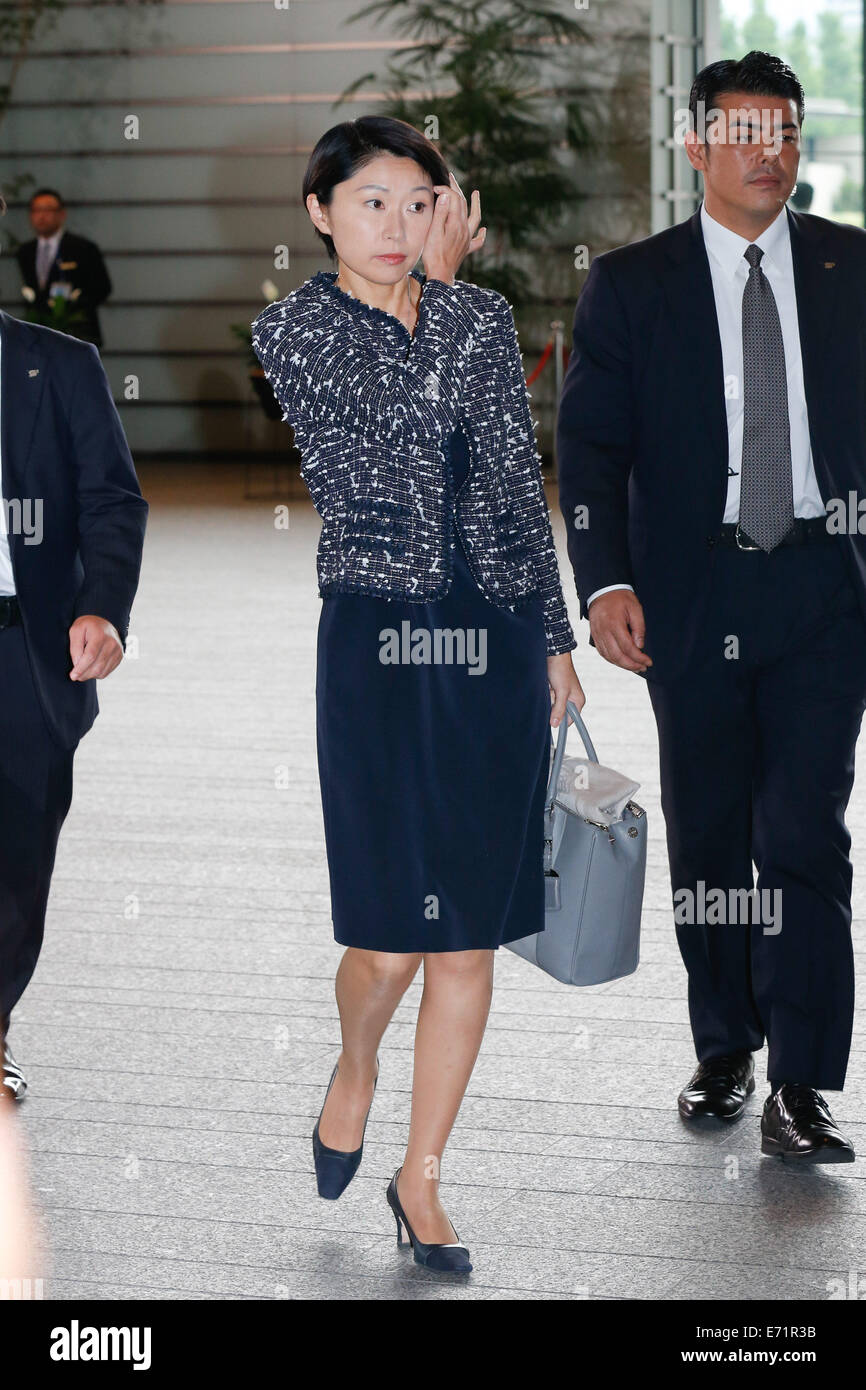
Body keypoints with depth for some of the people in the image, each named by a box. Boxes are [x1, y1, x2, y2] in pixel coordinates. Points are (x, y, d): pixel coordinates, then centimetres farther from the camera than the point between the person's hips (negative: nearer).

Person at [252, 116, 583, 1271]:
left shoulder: (481, 317, 10)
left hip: (498, 650, 4)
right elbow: (399, 418, -18)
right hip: (380, 648, -3)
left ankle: (422, 1179, 18)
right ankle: (355, 1063, 32)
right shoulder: (294, 329, -1)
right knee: (390, 938, -4)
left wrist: (556, 642, 14)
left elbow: (521, 486, 15)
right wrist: (440, 275, -12)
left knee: (471, 936, 5)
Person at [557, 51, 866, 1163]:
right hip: (692, 598, 1)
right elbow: (591, 443, -1)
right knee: (707, 838, 11)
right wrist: (604, 582, -14)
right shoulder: (628, 284, 3)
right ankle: (724, 1049, 27)